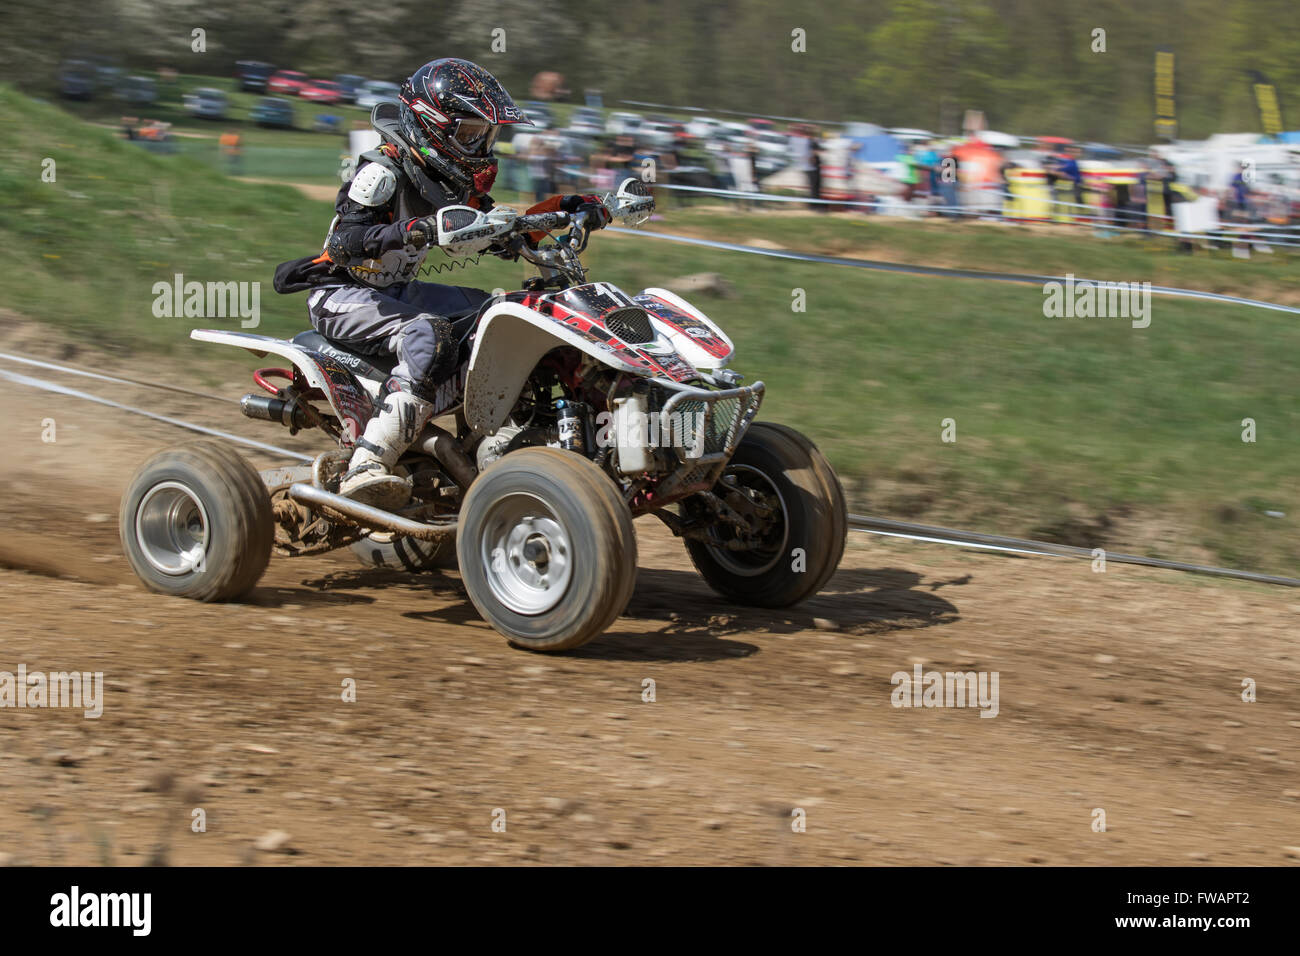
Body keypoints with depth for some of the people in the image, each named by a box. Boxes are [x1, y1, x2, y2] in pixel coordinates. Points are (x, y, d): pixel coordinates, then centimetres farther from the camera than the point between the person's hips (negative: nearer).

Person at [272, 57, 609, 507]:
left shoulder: (458, 181, 8)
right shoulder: (384, 170, -17)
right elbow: (345, 241, -27)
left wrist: (565, 210, 3)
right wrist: (409, 231, -44)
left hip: (396, 292, 9)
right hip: (339, 295, -9)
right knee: (428, 336, -35)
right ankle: (365, 467, -47)